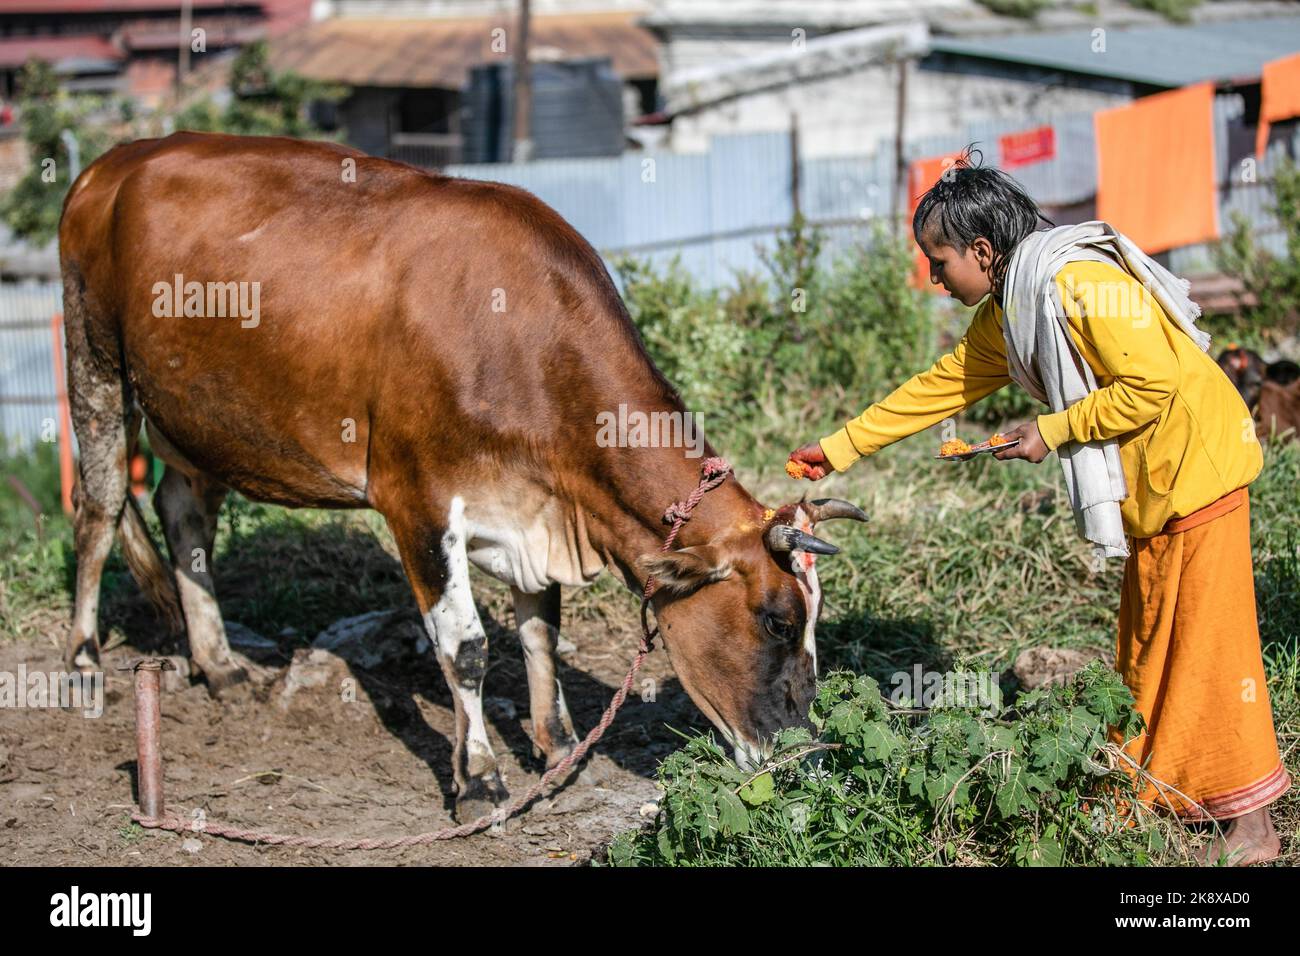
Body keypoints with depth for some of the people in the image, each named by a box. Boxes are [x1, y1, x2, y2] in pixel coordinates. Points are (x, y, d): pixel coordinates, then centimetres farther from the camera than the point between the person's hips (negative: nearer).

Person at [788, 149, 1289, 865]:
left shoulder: (1078, 283, -22)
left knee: (1206, 639, -6)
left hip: (1196, 463, -10)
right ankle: (1148, 790, 23)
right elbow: (939, 386, 18)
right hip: (1150, 485, 10)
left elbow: (1151, 385, -24)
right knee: (1149, 643, 14)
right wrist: (840, 449, 18)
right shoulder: (1006, 312, 10)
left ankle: (1251, 827, 1)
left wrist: (1054, 431, -16)